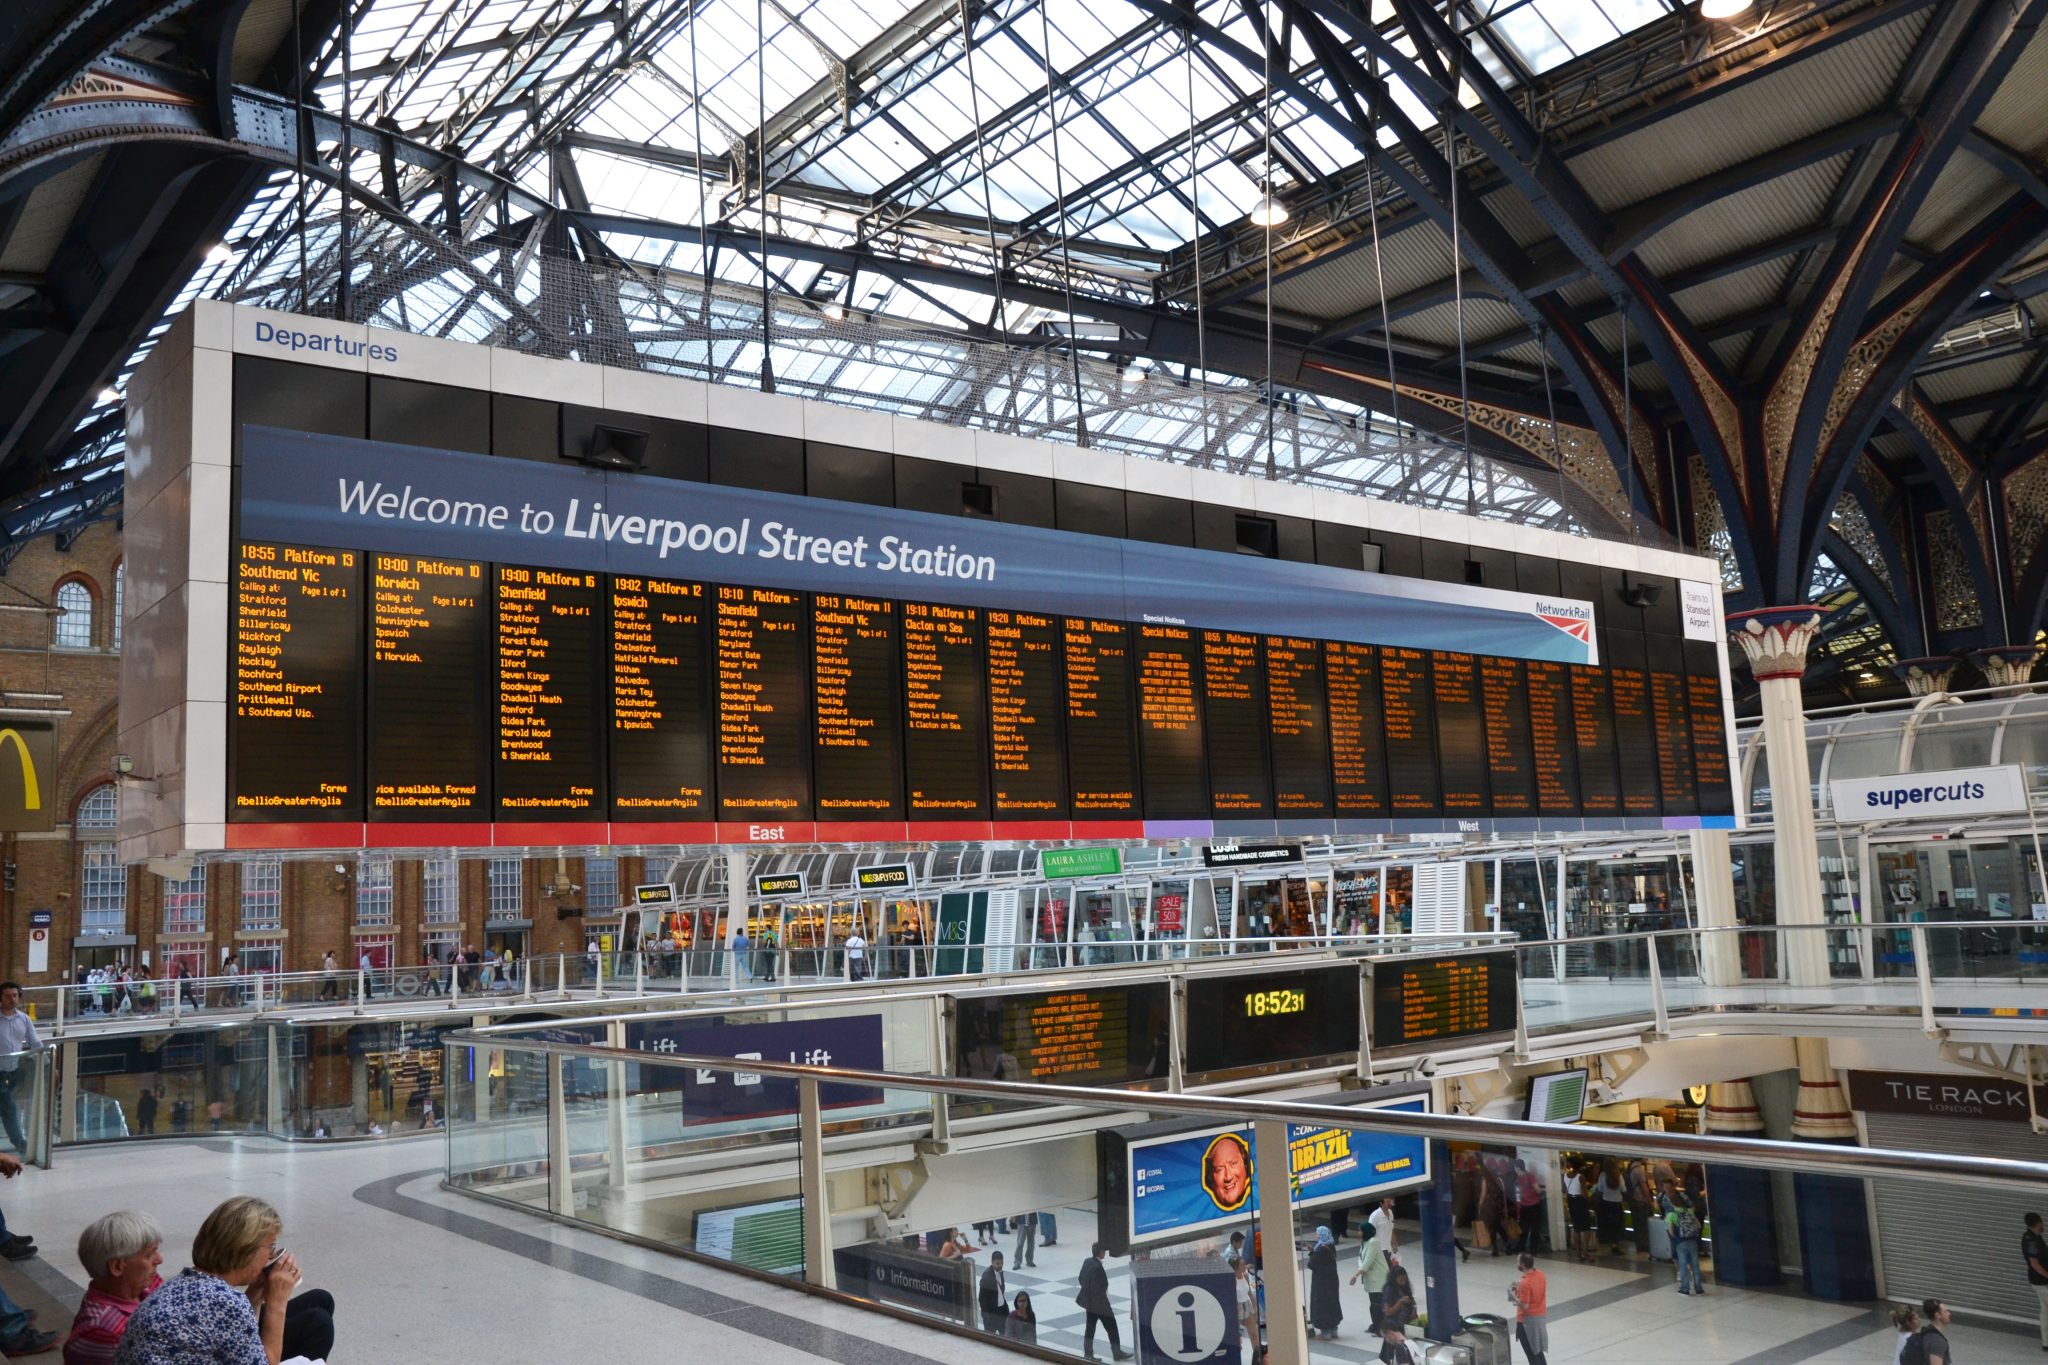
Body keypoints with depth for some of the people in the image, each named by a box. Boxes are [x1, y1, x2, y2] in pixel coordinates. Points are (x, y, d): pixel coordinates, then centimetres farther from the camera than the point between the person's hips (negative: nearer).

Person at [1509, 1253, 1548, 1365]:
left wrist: (1512, 1294, -12)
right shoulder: (1540, 1274, -2)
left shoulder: (1525, 1283, -27)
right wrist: (1520, 1288, 9)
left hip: (1528, 1321, -8)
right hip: (1541, 1317, 8)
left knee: (1532, 1354, 4)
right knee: (1538, 1351, 22)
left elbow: (1524, 1306, -24)